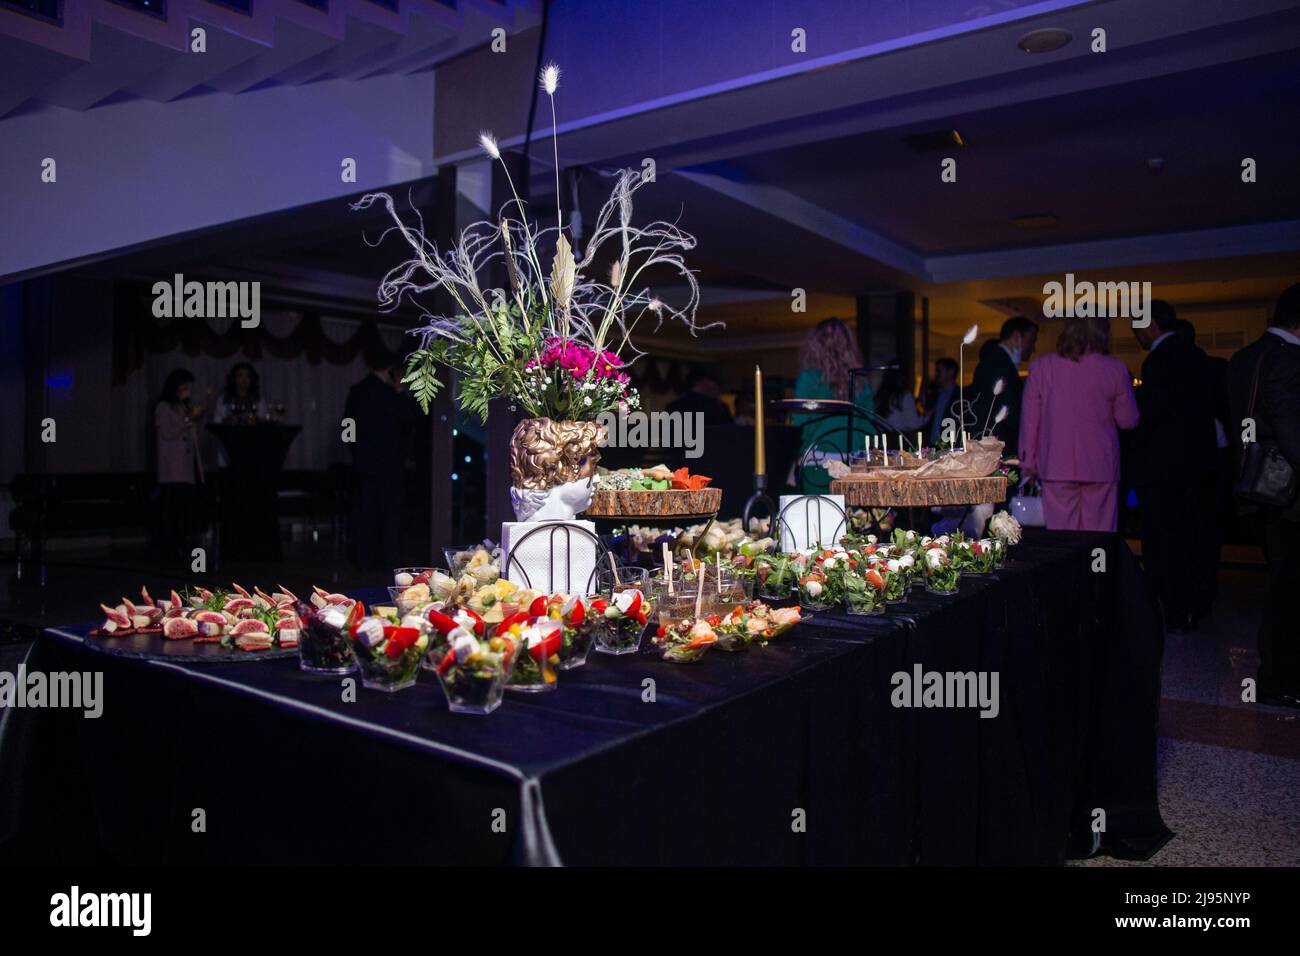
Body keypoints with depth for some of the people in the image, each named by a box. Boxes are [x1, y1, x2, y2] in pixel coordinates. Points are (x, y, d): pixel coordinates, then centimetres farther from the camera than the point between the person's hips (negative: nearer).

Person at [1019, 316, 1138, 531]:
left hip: (1057, 465, 0)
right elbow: (1128, 420, 2)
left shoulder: (1041, 366, 0)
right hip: (1100, 466, 0)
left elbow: (1030, 418, 2)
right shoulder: (1115, 369, -2)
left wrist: (1028, 461, 9)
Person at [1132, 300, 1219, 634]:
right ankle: (1184, 612, 23)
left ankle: (1169, 617, 0)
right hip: (1194, 463, 9)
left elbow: (1155, 409, -22)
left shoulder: (1161, 359, -14)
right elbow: (1206, 406, 16)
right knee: (1183, 540, 15)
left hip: (1162, 466, -9)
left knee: (1160, 542, -3)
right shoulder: (1194, 355, 14)